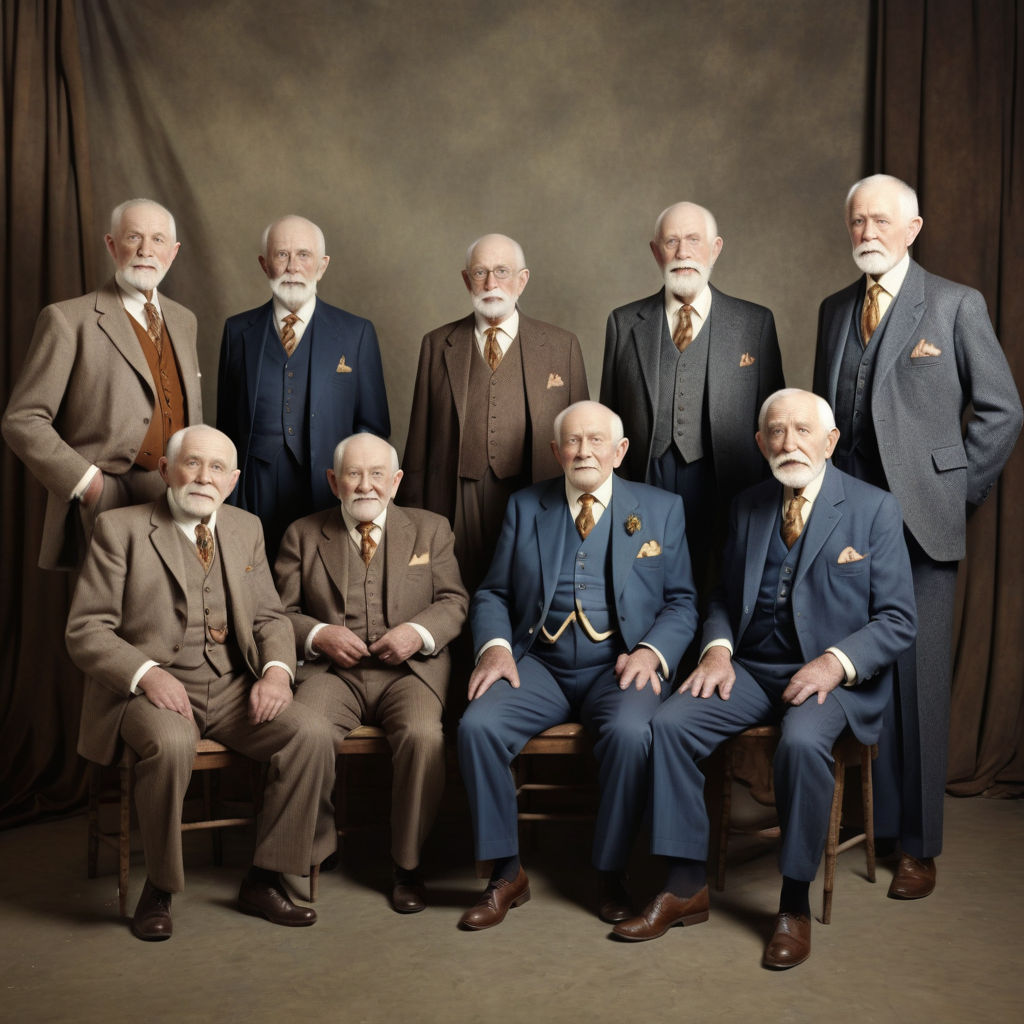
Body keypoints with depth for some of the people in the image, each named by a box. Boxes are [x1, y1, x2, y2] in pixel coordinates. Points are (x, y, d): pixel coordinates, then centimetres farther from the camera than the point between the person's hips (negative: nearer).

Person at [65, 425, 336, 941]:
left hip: (233, 687, 4)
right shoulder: (120, 529, -1)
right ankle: (159, 888, -11)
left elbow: (270, 616, 16)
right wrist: (147, 673, -23)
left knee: (312, 732, -20)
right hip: (150, 689, -4)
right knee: (171, 743, -36)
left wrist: (276, 668, -6)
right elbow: (85, 631, -5)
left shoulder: (246, 529, 14)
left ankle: (263, 879, -4)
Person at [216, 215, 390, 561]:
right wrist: (226, 501, 7)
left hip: (329, 496, -1)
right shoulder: (238, 331, 9)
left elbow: (374, 426, 7)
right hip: (254, 502, 1)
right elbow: (226, 423, 12)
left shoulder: (357, 333, 4)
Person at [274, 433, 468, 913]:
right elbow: (282, 612, 9)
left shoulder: (430, 529, 15)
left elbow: (454, 601, 9)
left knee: (423, 735, -31)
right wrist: (318, 635, -11)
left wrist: (419, 632, -11)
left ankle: (407, 865, -10)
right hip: (333, 670, 1)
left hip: (410, 668, 0)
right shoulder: (302, 535, 14)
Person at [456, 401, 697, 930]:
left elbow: (681, 602, 6)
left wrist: (652, 651, -13)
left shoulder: (662, 509, 9)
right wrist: (494, 646, -9)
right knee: (477, 725, -25)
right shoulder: (525, 506, 13)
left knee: (629, 733, -33)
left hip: (619, 667, -1)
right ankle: (506, 872, -7)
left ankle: (612, 873, -9)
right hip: (539, 664, 2)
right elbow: (492, 593, 11)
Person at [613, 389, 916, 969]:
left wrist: (836, 662, -20)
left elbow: (898, 620, -4)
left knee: (803, 742, -35)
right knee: (671, 724, -20)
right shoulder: (748, 507, 13)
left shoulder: (875, 509, -1)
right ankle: (687, 888, -8)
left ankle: (795, 904, -16)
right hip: (751, 667, 4)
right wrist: (719, 648, -3)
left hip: (834, 675, -4)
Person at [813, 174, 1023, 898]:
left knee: (919, 683, 0)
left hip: (919, 525, -4)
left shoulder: (957, 306, 1)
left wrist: (960, 492, -1)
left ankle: (919, 845, 12)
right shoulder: (835, 310, 15)